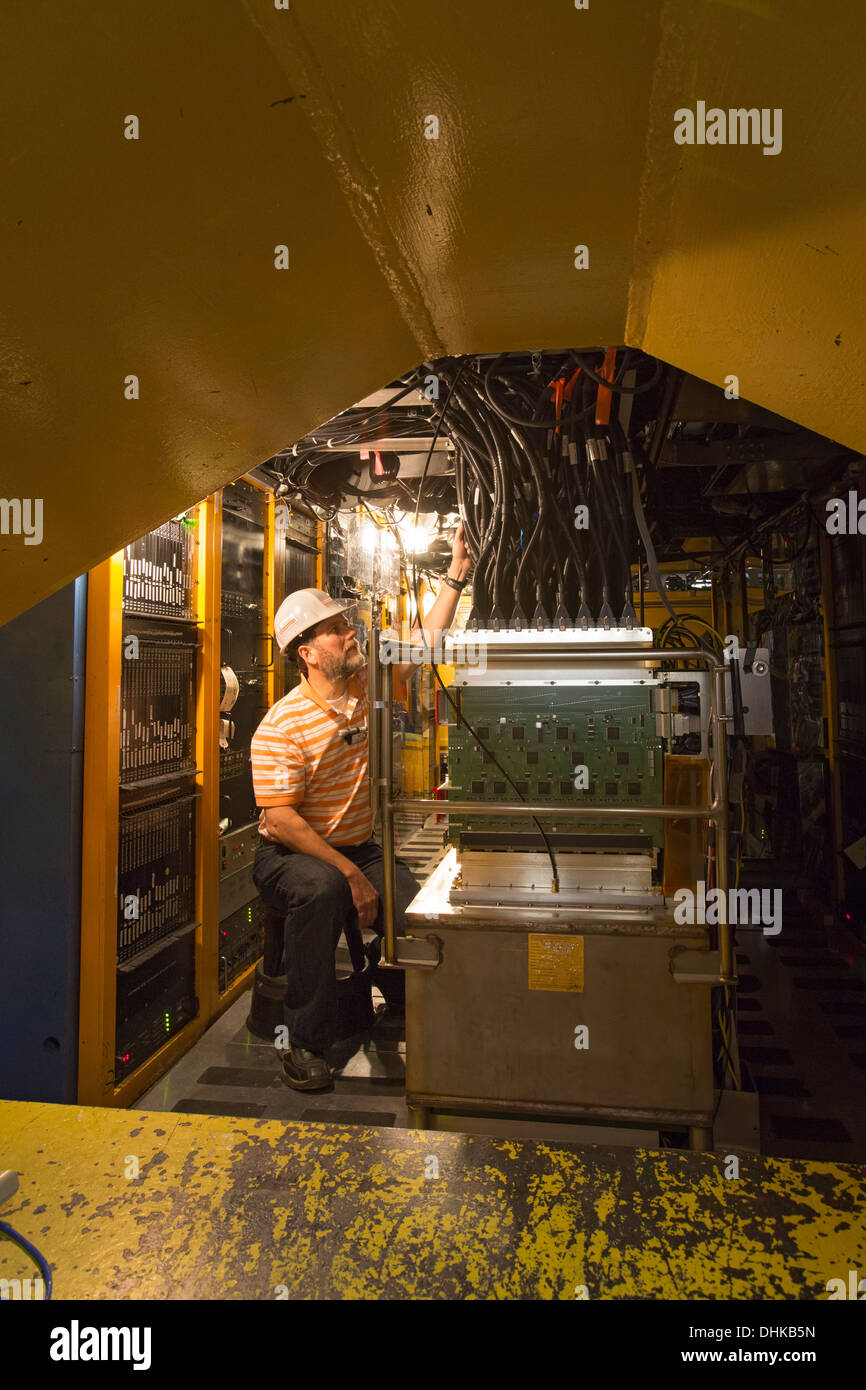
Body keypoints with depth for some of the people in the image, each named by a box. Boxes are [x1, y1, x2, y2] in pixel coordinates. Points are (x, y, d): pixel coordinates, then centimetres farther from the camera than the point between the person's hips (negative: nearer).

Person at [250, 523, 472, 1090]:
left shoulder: (367, 685, 0)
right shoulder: (281, 726, -18)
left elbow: (424, 640, 11)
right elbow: (281, 822, -22)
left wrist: (456, 575, 6)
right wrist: (349, 874, -26)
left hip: (359, 849, 5)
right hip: (290, 855, -5)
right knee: (321, 888, -38)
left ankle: (403, 1004, 13)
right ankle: (307, 1044, -21)